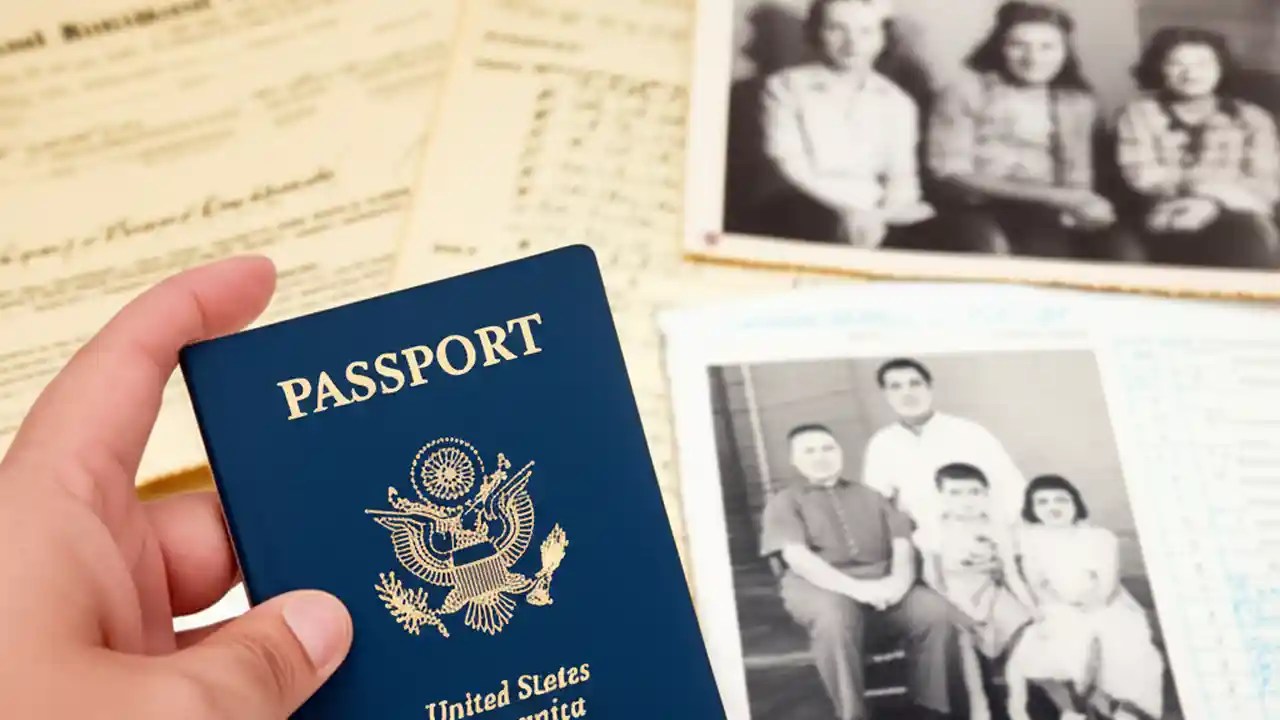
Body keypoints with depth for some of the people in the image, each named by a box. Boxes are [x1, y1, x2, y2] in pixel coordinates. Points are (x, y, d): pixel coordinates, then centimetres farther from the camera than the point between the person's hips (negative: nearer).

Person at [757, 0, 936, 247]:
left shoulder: (897, 102, 18)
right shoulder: (786, 86, 8)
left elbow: (902, 175, 8)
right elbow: (787, 165, -4)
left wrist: (878, 216, -16)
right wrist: (845, 212, -20)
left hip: (874, 215, 3)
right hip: (813, 212, -3)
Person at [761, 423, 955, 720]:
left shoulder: (870, 496, 26)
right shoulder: (785, 502, 13)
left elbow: (901, 541, 12)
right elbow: (796, 556, -6)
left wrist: (899, 578, -14)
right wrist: (855, 588, -20)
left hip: (880, 583, 3)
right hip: (821, 586, -3)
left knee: (936, 610, -24)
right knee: (834, 618, -38)